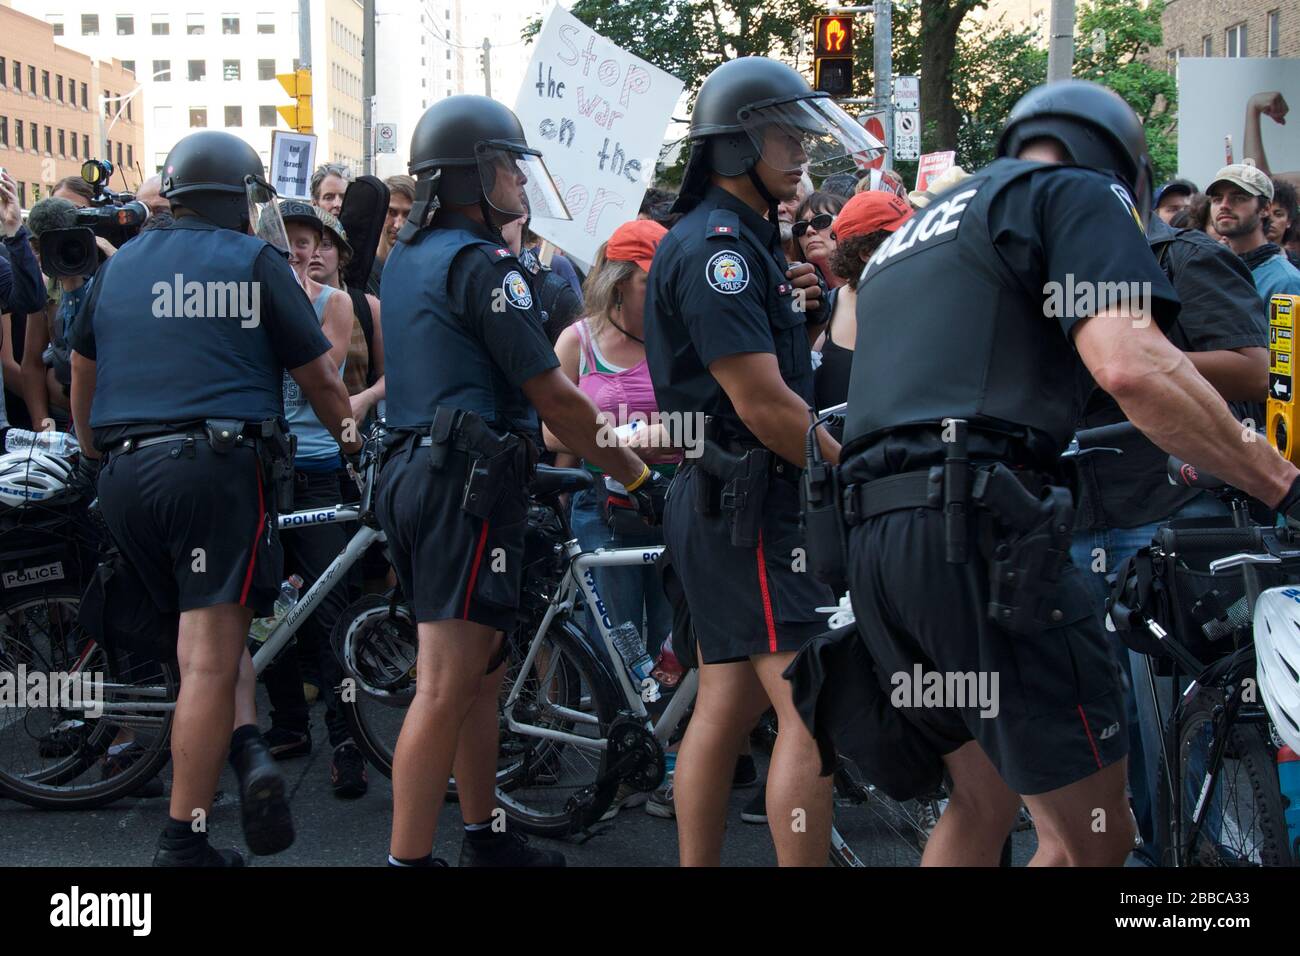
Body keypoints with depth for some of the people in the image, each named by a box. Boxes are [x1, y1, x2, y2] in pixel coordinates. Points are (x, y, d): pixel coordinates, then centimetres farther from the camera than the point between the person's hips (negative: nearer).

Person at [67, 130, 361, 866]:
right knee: (211, 655, -6)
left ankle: (246, 748, -3)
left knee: (207, 630, 20)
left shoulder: (121, 264, 18)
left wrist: (97, 455, 39)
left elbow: (83, 375, 25)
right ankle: (183, 841, -8)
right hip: (219, 466, -5)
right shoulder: (256, 261, 3)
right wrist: (359, 449, 19)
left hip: (125, 476, 5)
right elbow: (321, 382, 5)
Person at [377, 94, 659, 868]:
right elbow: (555, 397, -15)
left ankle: (486, 838, 27)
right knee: (447, 684, -8)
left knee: (482, 667, 18)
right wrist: (637, 476, -7)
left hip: (415, 470, 10)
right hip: (470, 480, -10)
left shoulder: (407, 257, 16)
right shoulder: (481, 263, -12)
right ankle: (409, 856, -5)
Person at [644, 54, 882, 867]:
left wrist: (805, 320, 4)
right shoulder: (714, 245, -14)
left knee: (727, 707, 12)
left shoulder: (750, 241, 18)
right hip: (750, 502, -10)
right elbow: (762, 406, -21)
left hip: (724, 504, 10)